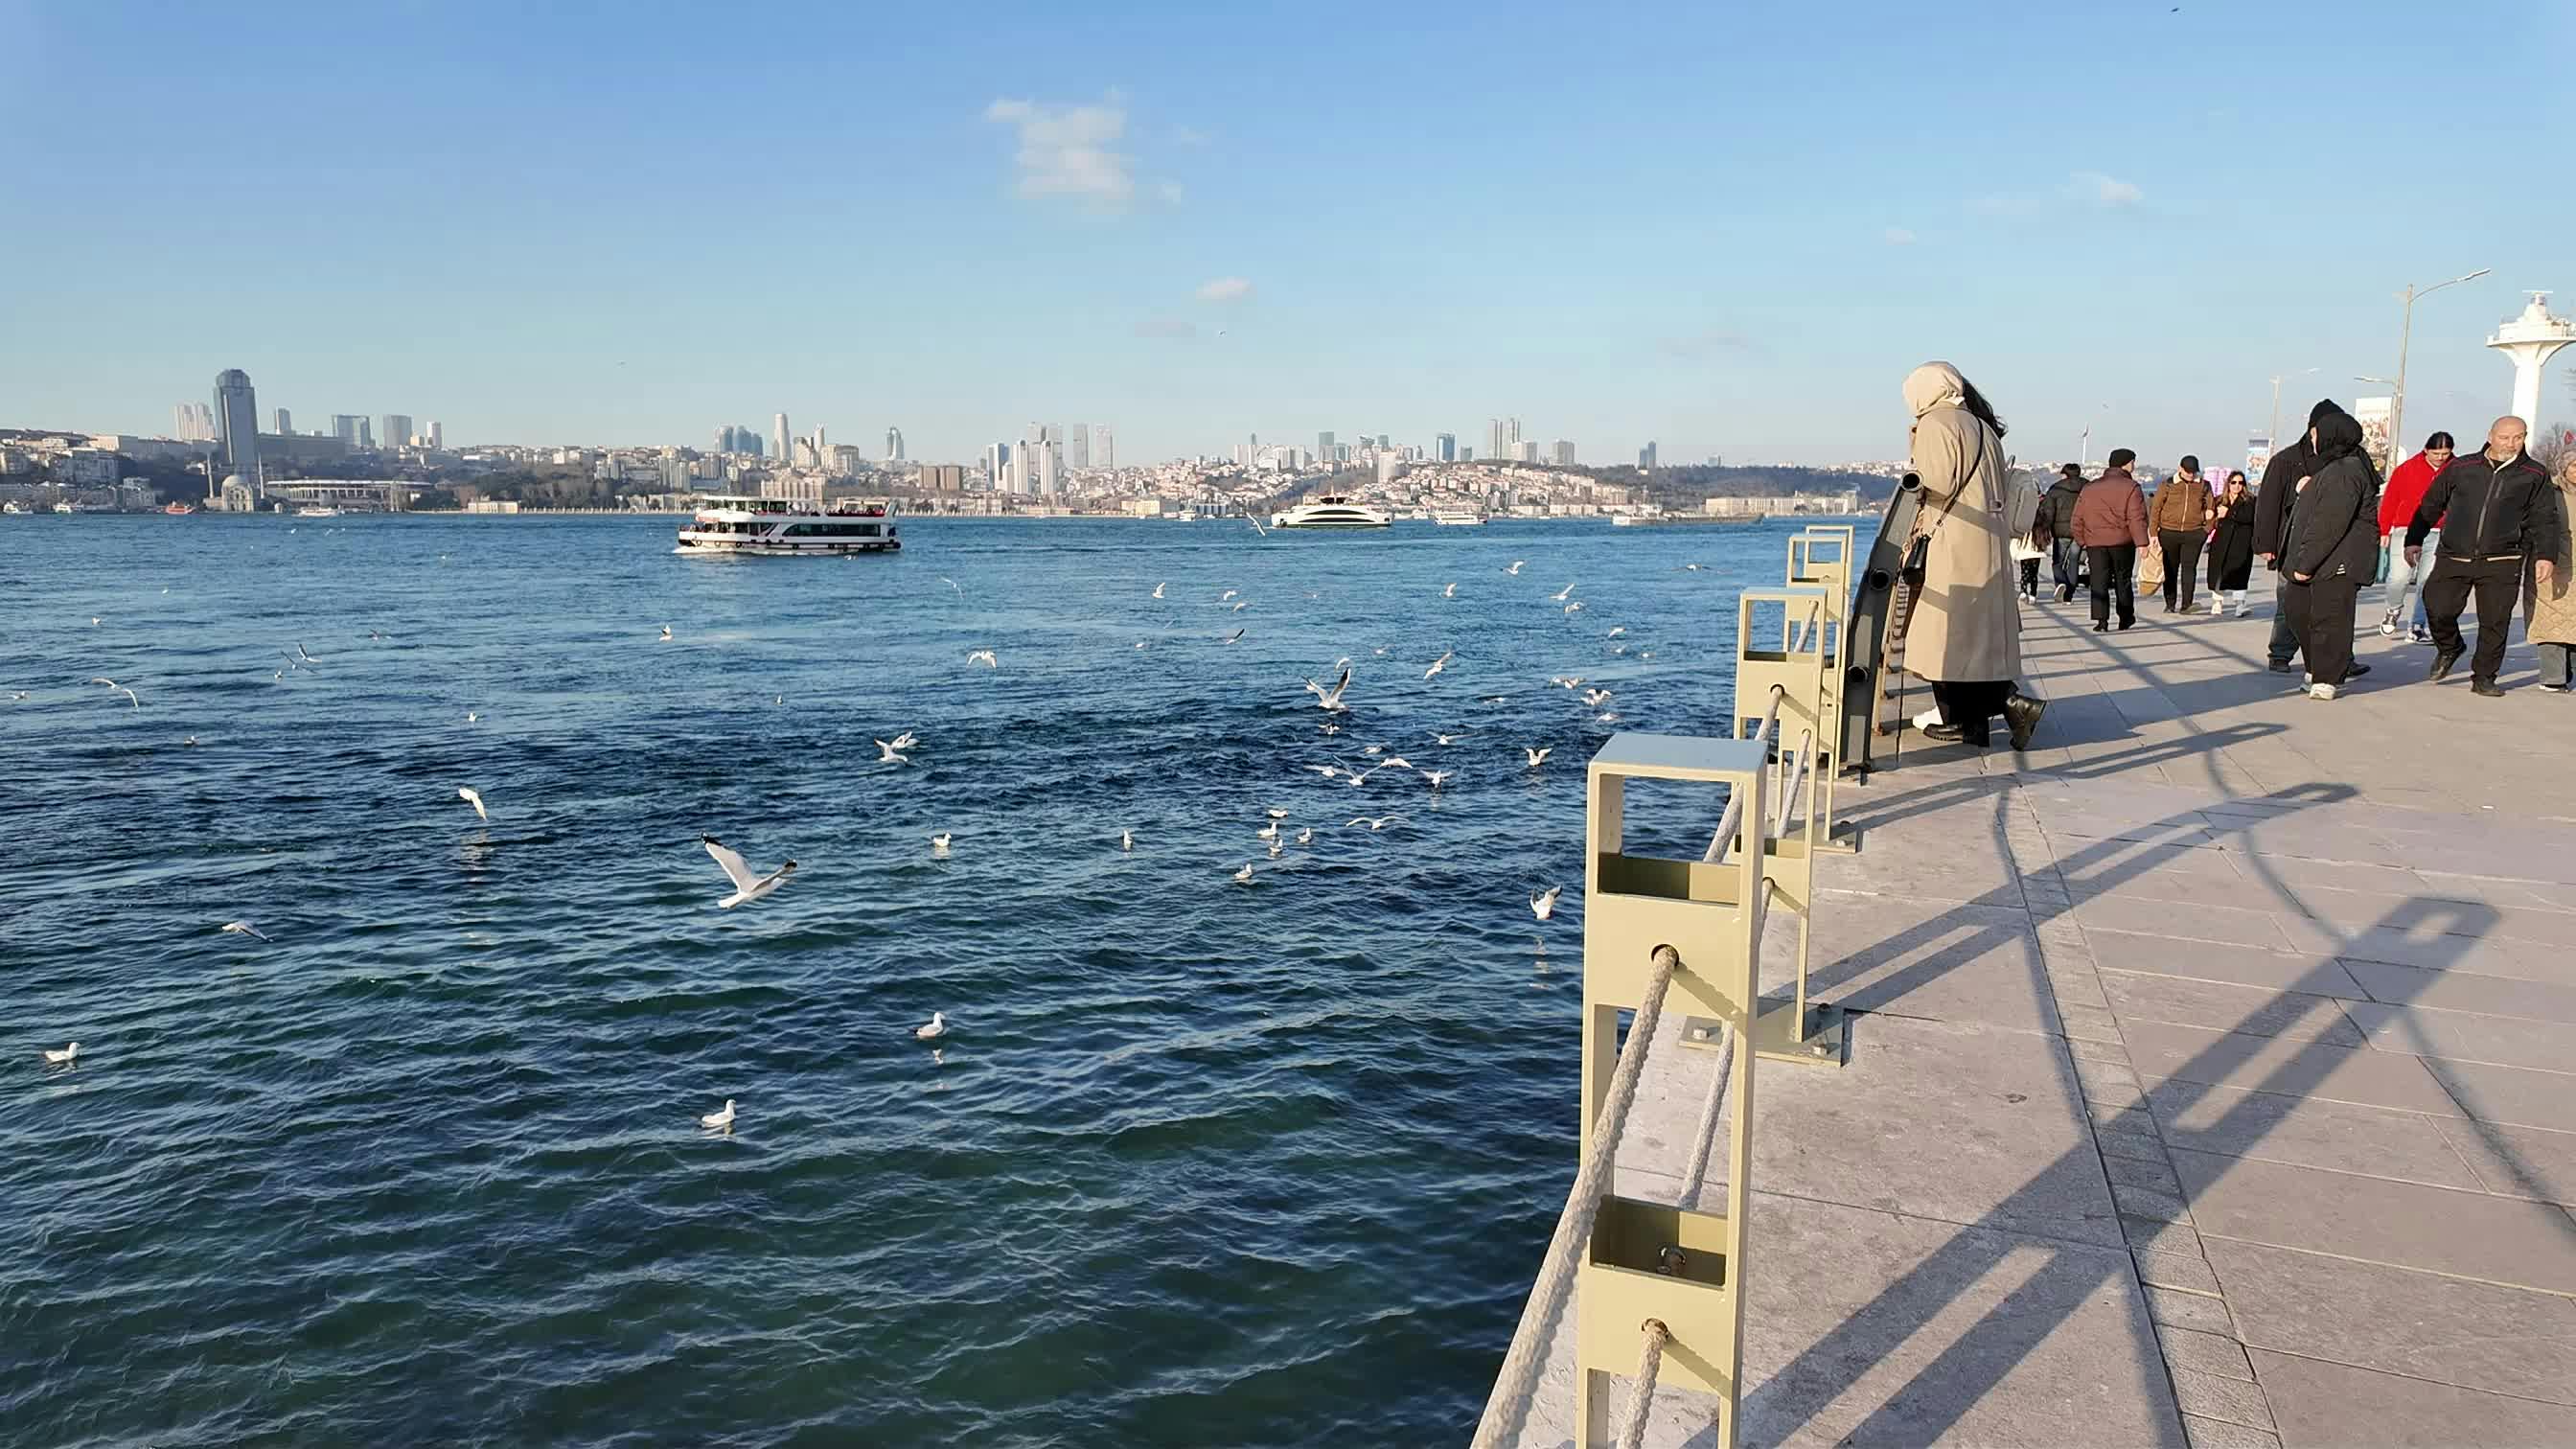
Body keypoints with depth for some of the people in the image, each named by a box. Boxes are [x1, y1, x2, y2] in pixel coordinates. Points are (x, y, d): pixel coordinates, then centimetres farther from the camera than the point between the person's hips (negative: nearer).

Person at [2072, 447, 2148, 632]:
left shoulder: (2089, 488, 11)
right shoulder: (2130, 487, -3)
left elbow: (2078, 518, 12)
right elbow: (2137, 519, -11)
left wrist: (2082, 541, 18)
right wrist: (2142, 543, -12)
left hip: (2094, 542, 2)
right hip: (2122, 542, -2)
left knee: (2099, 582, 0)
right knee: (2123, 580, 11)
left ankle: (2101, 619, -10)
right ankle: (2125, 618, 20)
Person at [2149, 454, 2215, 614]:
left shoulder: (2204, 485, 7)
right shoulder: (2167, 485, 2)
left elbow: (2210, 508, 16)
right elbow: (2156, 509, 2)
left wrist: (2207, 528, 5)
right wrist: (2153, 532, -3)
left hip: (2193, 534, 0)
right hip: (2169, 533, 0)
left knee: (2189, 567, -7)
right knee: (2170, 569, 5)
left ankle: (2186, 604, -7)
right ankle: (2170, 604, 13)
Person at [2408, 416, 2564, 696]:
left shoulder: (2534, 476, 7)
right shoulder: (2461, 468, 8)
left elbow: (2544, 520, 8)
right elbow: (2430, 505, 15)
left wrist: (2545, 555, -3)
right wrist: (2414, 540, 10)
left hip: (2501, 564, 0)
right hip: (2453, 558, 0)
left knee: (2494, 622, 0)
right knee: (2438, 609, -9)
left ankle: (2483, 678, 14)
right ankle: (2449, 647, 23)